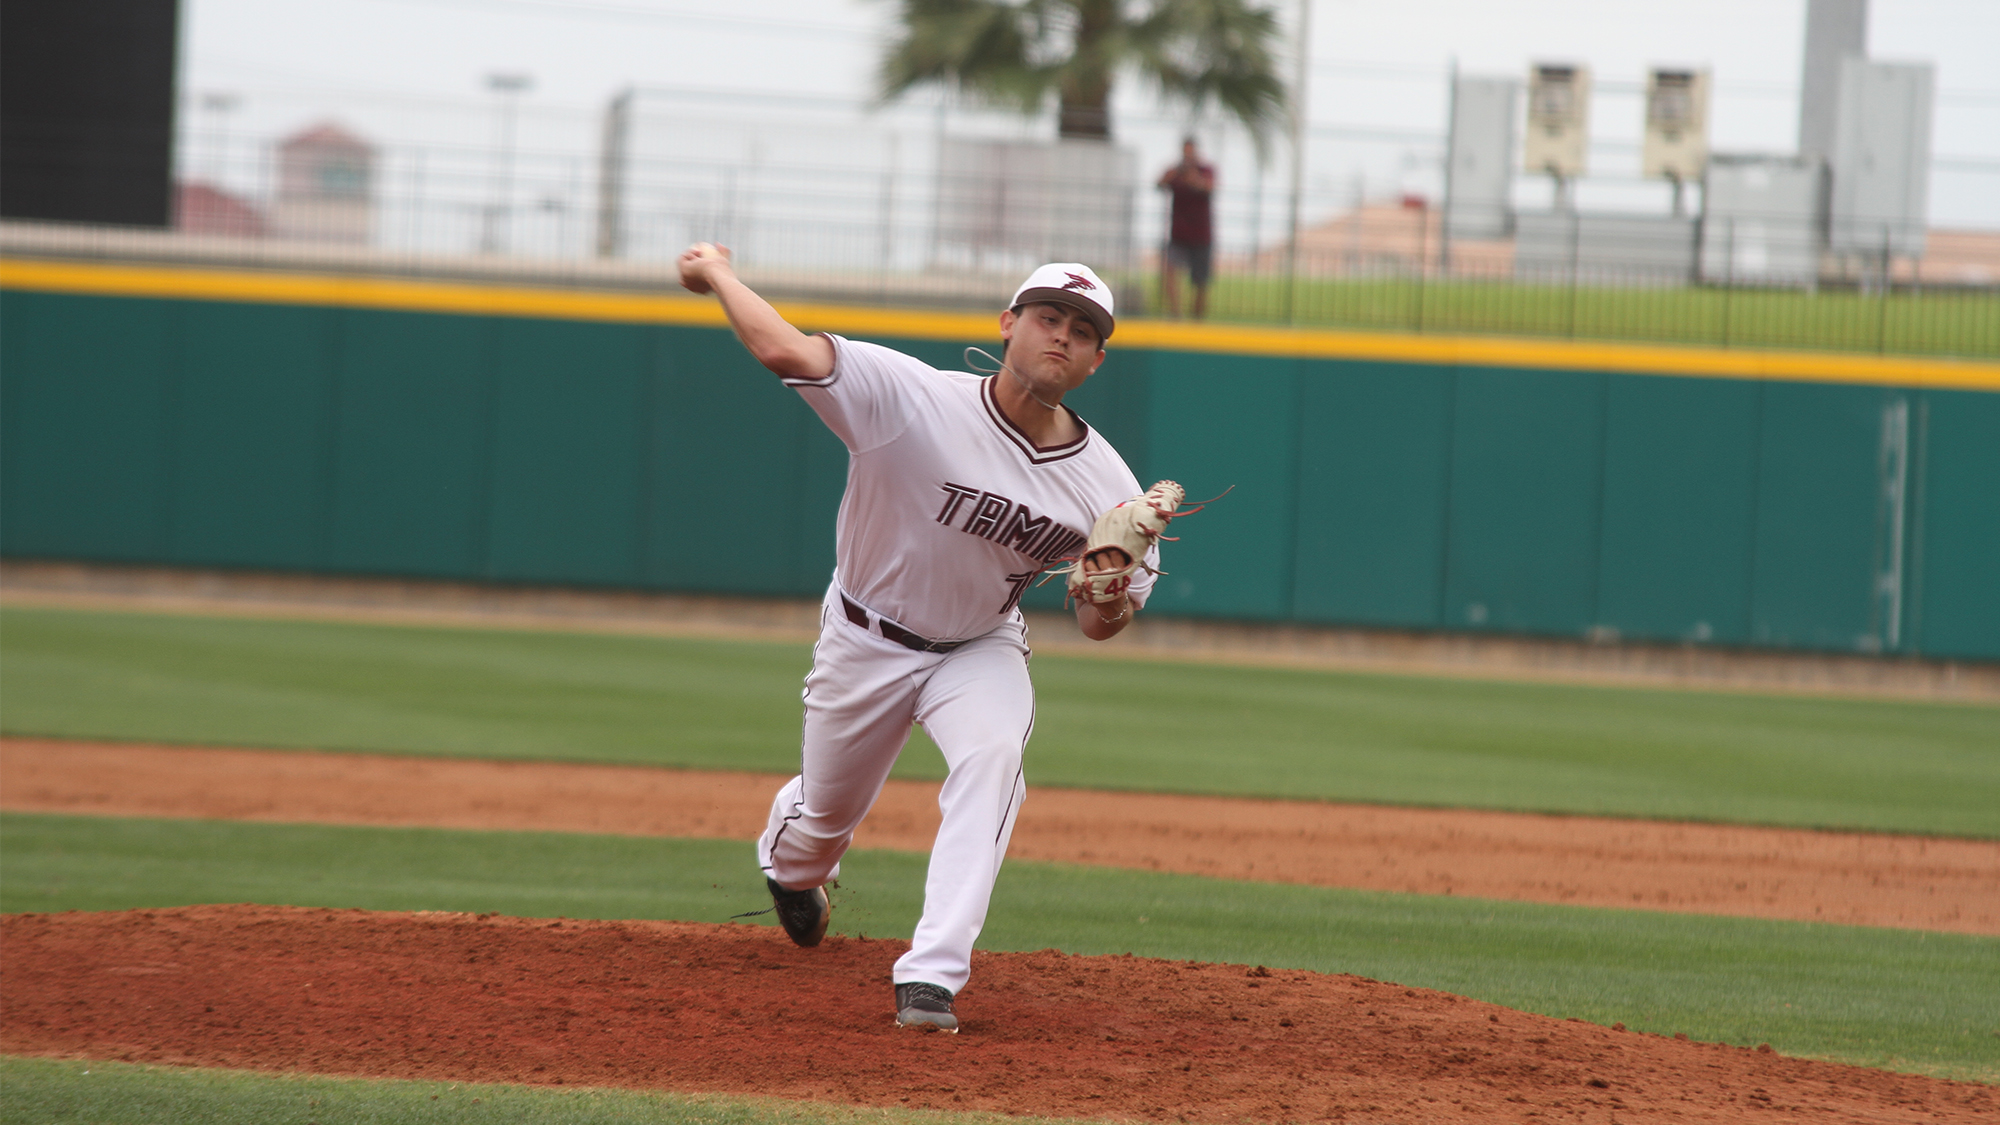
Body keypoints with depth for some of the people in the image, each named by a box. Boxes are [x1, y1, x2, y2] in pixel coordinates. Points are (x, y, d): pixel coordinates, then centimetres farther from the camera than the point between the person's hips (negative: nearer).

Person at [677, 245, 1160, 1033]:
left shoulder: (1106, 487, -18)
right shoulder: (917, 400, -29)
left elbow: (1101, 625, -7)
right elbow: (785, 351, -37)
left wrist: (1109, 598, -30)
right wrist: (719, 275, -23)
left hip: (981, 648, 1)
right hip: (865, 641, -1)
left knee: (992, 754, -32)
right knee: (825, 815, 17)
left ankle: (931, 977, -34)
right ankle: (788, 867, 59)